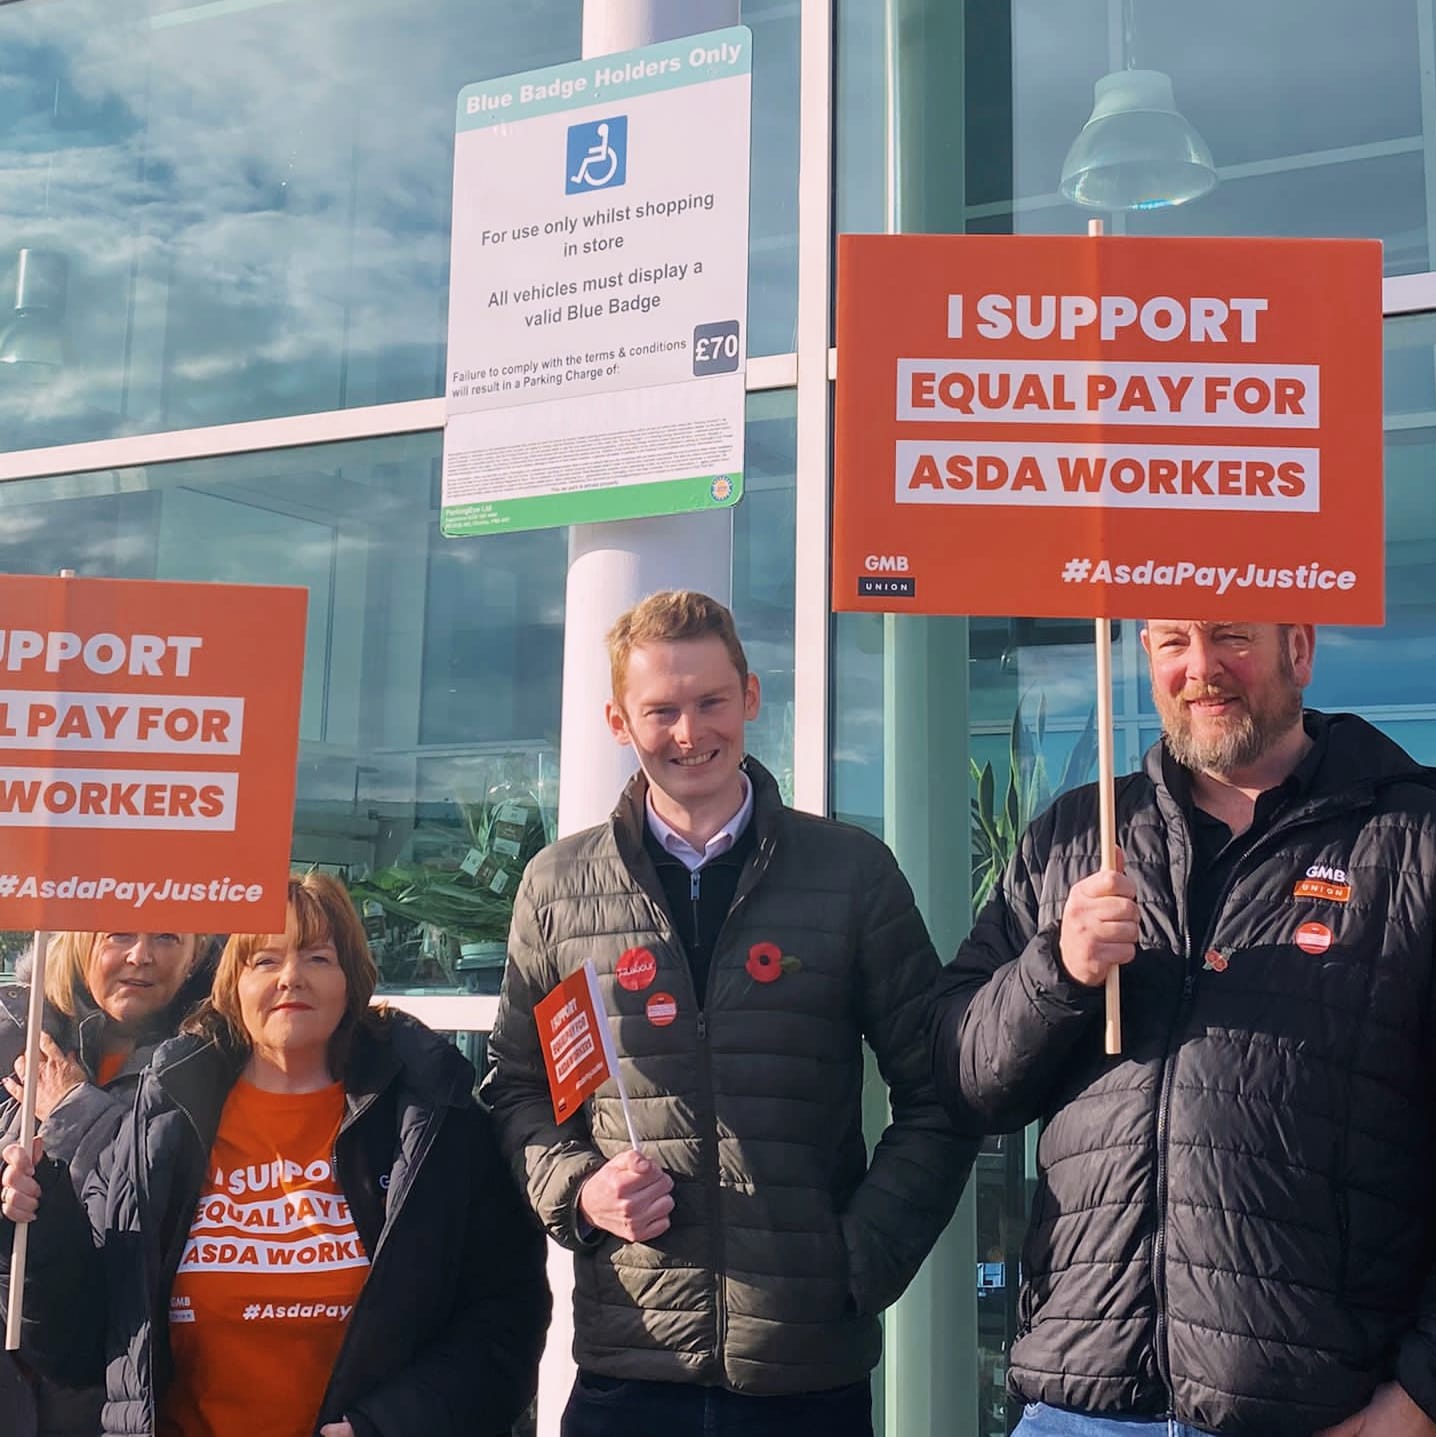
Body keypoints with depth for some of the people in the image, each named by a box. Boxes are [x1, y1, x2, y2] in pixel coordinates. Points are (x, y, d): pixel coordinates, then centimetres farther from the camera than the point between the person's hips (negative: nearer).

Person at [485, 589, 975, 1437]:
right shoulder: (558, 886, 5)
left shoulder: (853, 872, 1)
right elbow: (516, 1084, 13)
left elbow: (935, 1099, 3)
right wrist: (577, 1189, -4)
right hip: (628, 1357, 1)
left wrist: (864, 1260, -6)